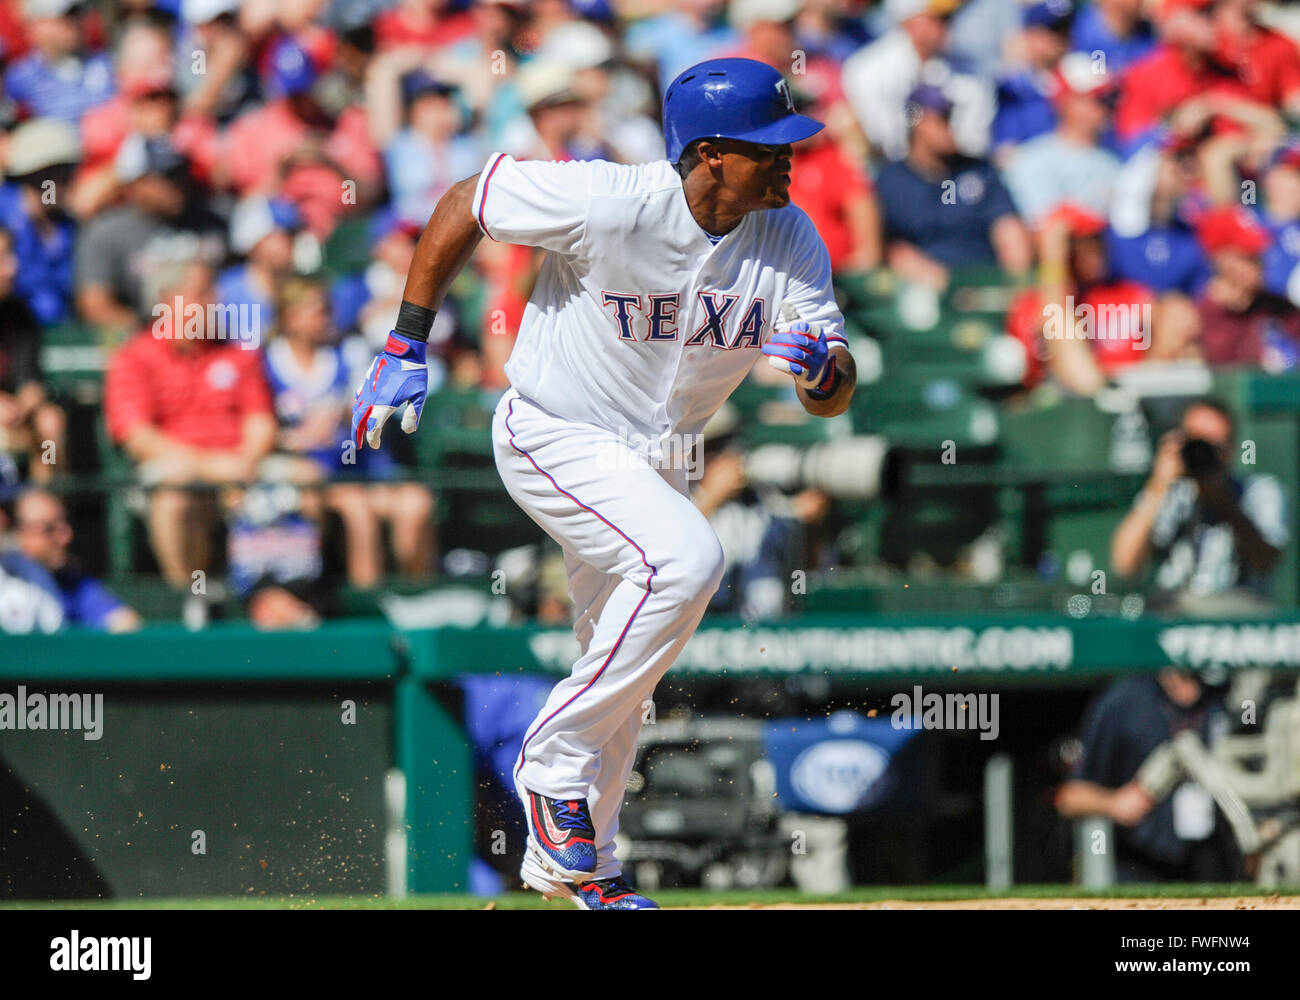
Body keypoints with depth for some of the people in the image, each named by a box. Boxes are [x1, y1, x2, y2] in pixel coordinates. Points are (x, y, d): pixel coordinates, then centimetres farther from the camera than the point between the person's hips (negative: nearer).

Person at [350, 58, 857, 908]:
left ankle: (570, 864, 34)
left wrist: (821, 368, -36)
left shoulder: (790, 240, -12)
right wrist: (406, 349, -13)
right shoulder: (609, 203, -27)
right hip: (554, 439, -7)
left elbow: (837, 397, -11)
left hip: (653, 460, 7)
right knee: (686, 560, -29)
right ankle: (557, 761, -15)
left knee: (624, 678, 15)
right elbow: (464, 206, -14)